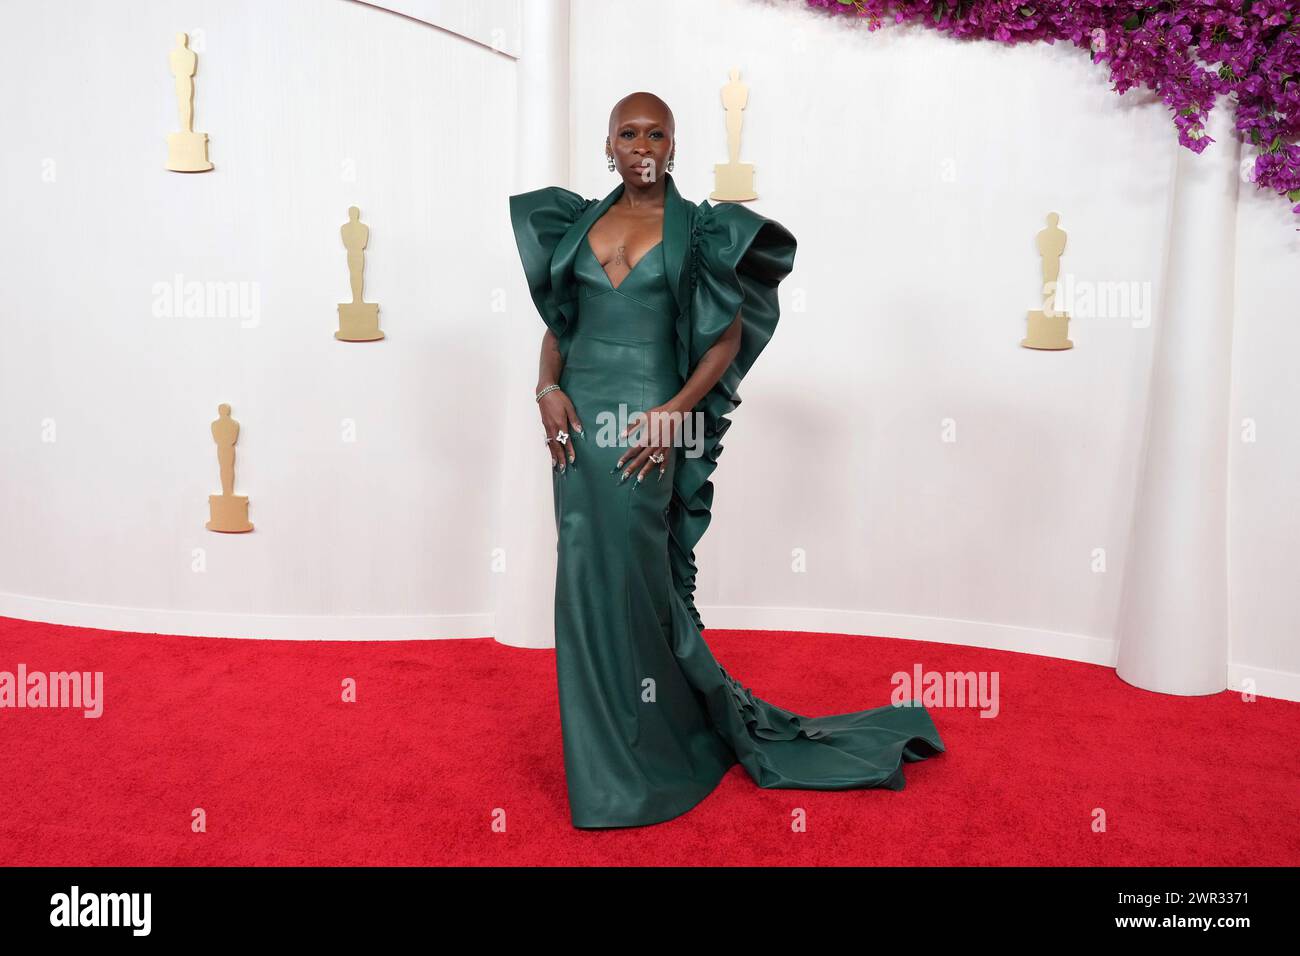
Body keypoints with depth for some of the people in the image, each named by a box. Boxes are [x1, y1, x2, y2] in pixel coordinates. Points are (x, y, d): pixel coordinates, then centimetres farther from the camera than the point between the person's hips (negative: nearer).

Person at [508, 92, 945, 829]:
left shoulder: (698, 231, 1)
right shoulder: (579, 222, 12)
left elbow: (728, 338, -3)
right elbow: (556, 323, 13)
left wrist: (676, 411, -15)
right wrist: (548, 388, -5)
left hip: (648, 425, -4)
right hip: (580, 417, 4)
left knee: (634, 580, -1)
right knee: (586, 579, 7)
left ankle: (644, 754, 19)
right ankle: (599, 753, 25)